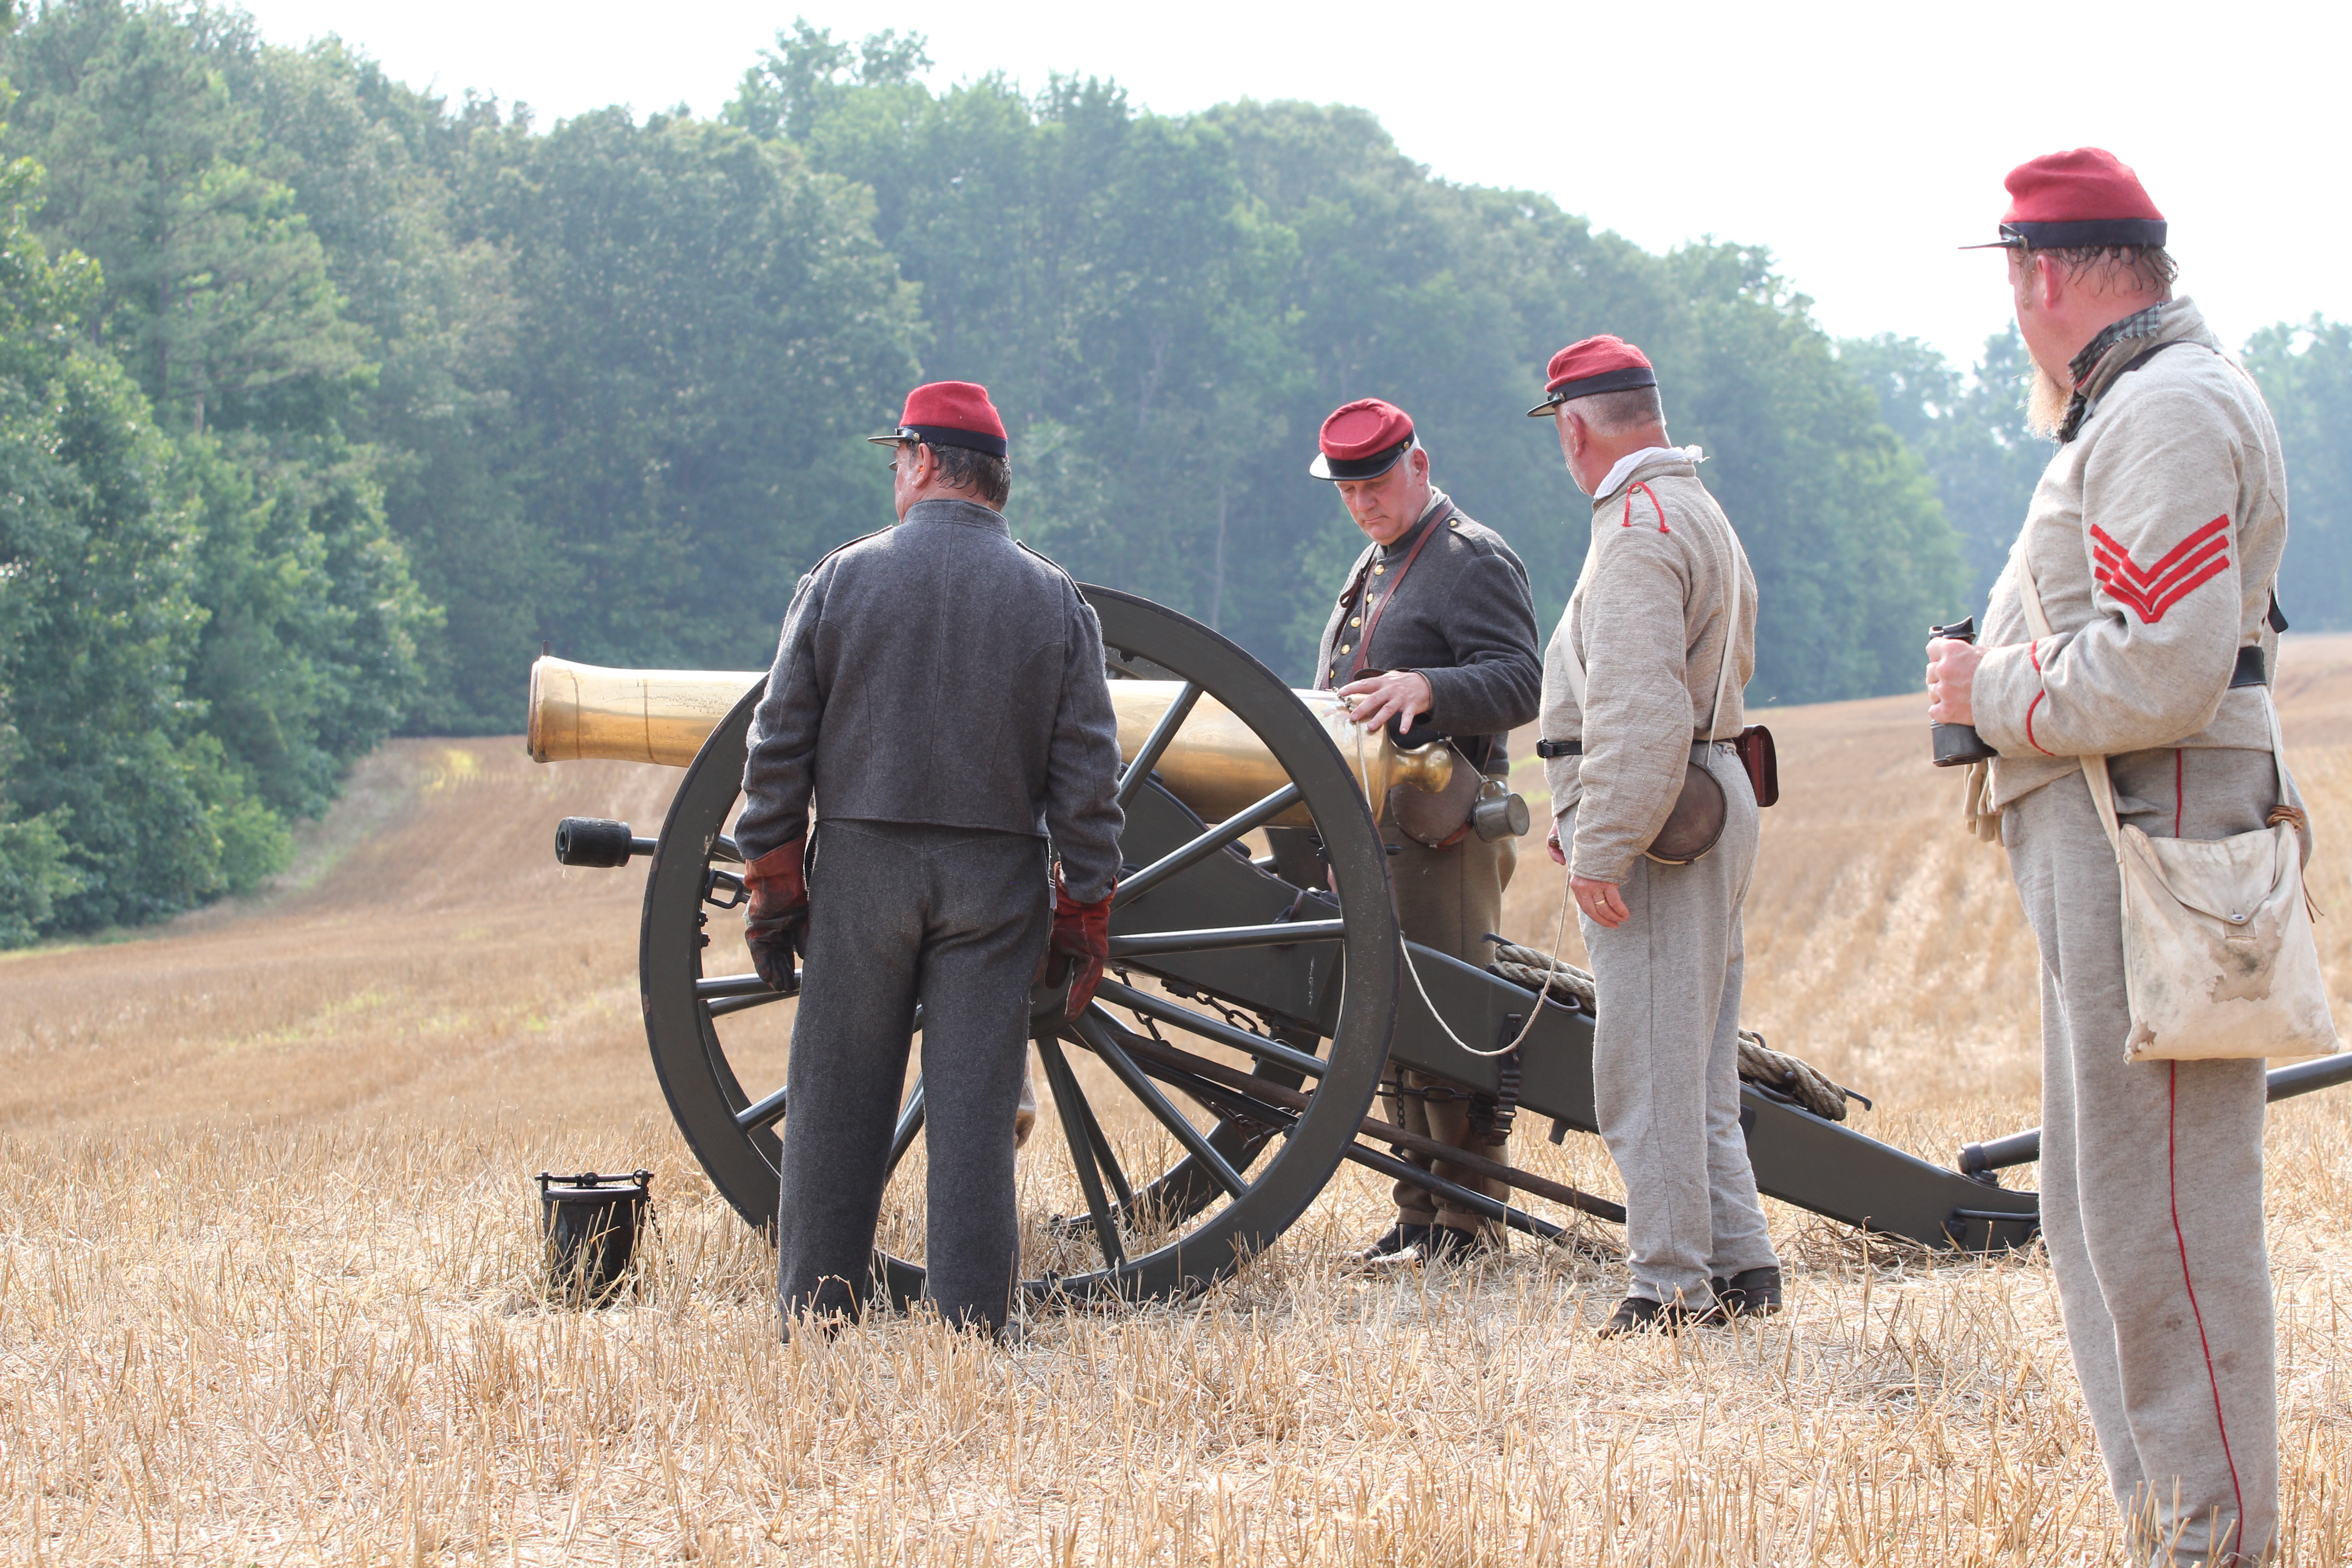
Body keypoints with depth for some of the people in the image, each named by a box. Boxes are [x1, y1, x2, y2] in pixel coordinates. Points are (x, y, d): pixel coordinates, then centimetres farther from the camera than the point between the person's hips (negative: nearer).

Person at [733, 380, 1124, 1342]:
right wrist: (1084, 912, 5)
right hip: (995, 878, 1)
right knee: (975, 1104, 3)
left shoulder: (842, 579, -2)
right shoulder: (1053, 599, 1)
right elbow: (1088, 775, -1)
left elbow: (778, 747, -2)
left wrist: (772, 884, 5)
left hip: (861, 865, -1)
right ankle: (970, 1318, 2)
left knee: (839, 1098, 7)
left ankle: (816, 1312, 10)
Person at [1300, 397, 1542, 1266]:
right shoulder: (1372, 568, 22)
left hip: (1443, 831, -9)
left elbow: (1519, 685, -18)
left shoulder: (1475, 561, -7)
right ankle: (1417, 1215, 14)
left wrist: (1426, 689, -32)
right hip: (1366, 829, 9)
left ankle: (1470, 1217, -4)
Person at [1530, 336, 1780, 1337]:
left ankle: (1673, 1285, -4)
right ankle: (1741, 1266, 15)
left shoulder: (1638, 528, -14)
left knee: (1648, 1064, -6)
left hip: (1646, 813, -11)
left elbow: (1639, 710, -23)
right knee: (1695, 1060, 14)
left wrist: (1601, 847, -22)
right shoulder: (1700, 513, 20)